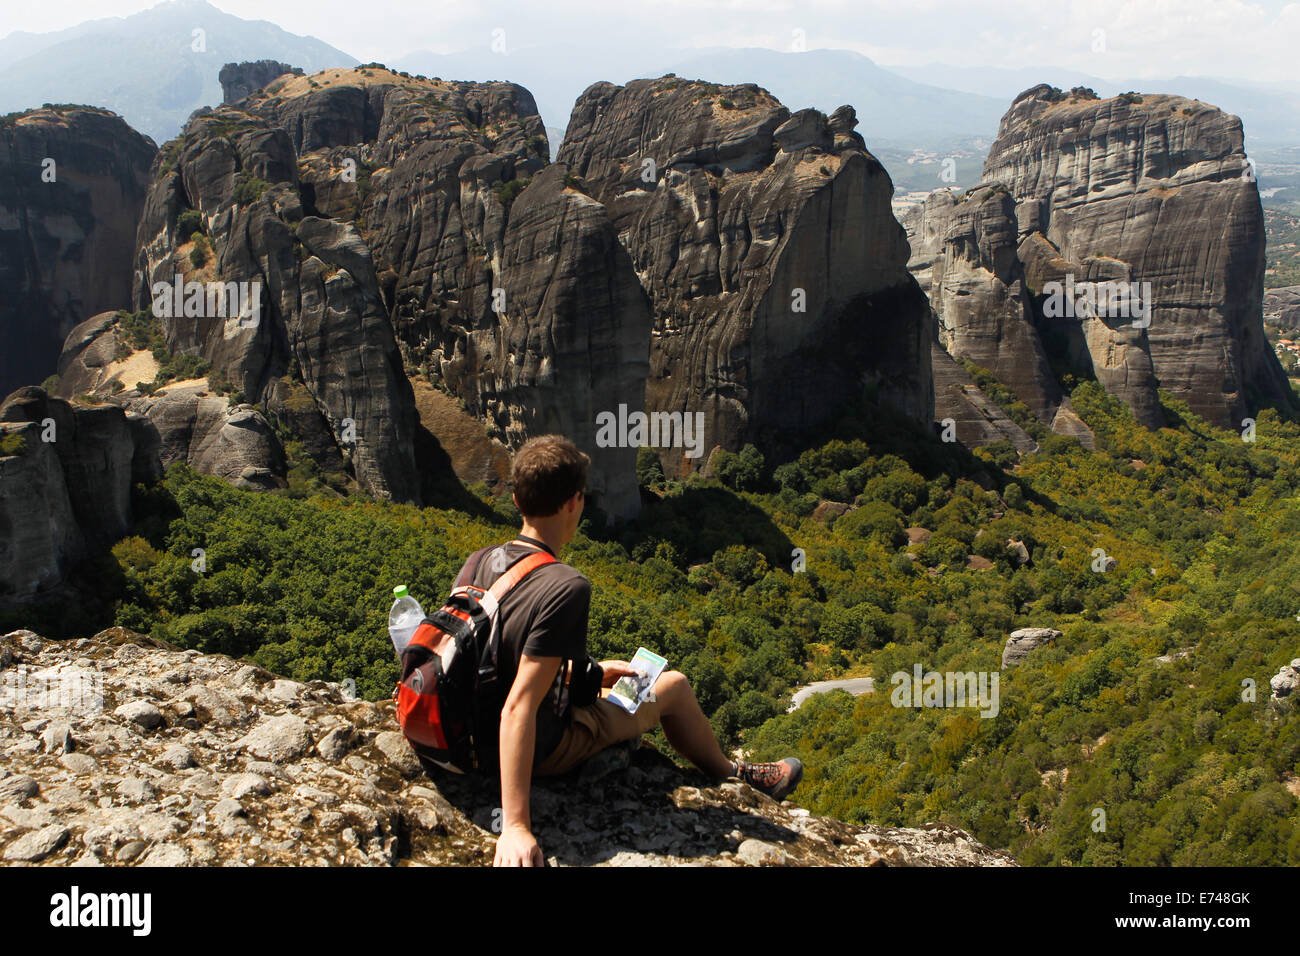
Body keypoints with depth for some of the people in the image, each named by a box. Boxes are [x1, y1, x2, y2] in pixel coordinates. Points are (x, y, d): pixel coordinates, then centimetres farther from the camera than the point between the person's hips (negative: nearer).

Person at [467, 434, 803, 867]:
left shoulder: (482, 563, -7)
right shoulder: (565, 588, -33)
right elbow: (519, 708, -36)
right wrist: (515, 827, -35)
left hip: (477, 730, 8)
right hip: (544, 749, -7)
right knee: (673, 685, 13)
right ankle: (727, 772, 42)